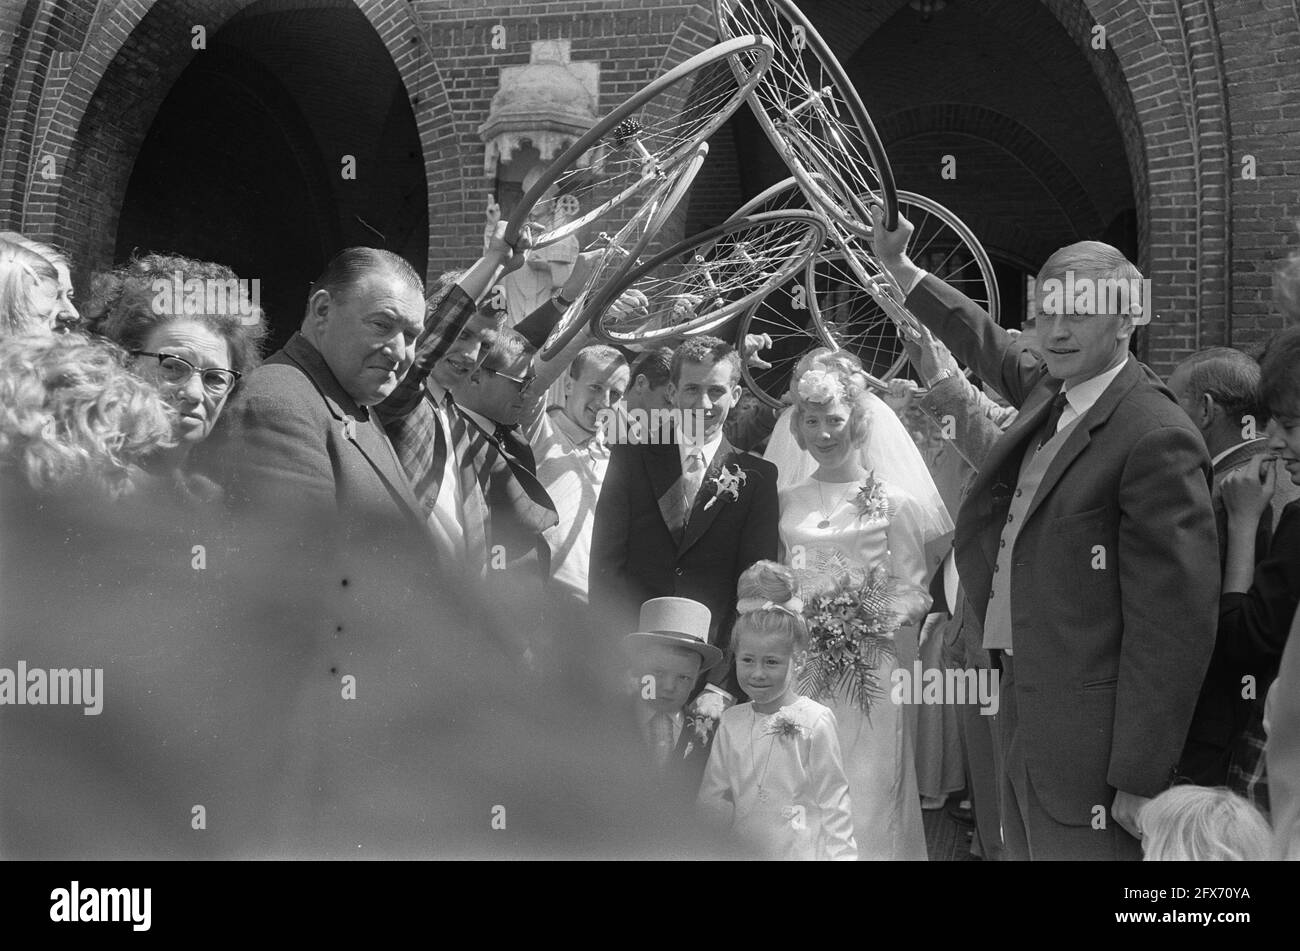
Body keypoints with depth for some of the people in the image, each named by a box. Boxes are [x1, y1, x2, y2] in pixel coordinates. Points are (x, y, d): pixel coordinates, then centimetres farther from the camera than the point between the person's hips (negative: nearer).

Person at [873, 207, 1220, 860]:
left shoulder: (1157, 439, -19)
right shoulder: (1050, 390, 6)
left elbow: (1174, 625, -20)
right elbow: (989, 347, 30)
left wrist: (1139, 781, -19)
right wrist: (899, 268, 33)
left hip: (1088, 730, -8)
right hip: (1023, 708, 8)